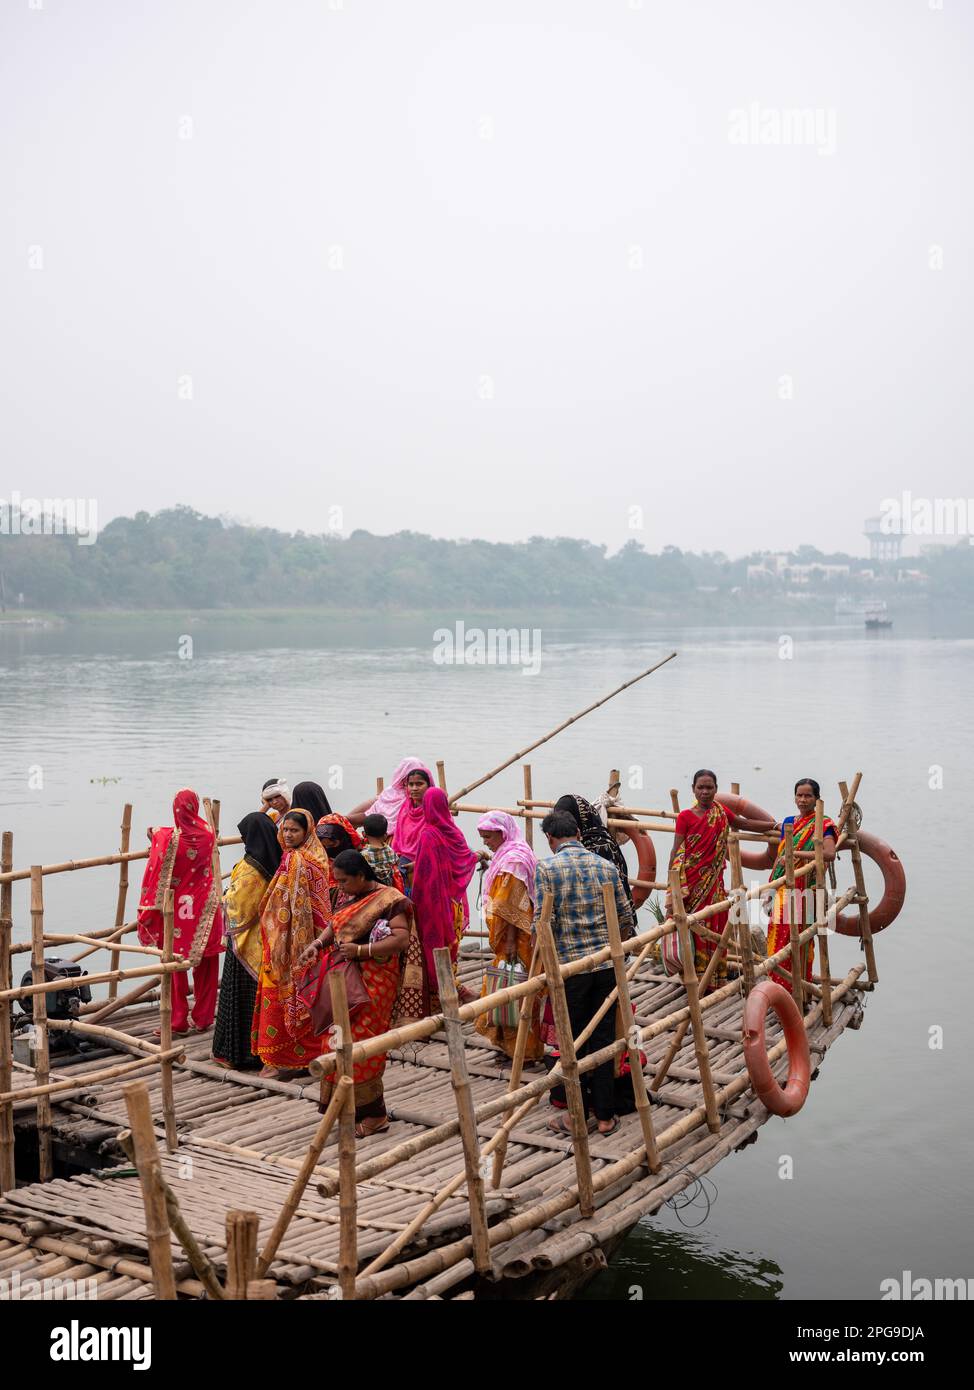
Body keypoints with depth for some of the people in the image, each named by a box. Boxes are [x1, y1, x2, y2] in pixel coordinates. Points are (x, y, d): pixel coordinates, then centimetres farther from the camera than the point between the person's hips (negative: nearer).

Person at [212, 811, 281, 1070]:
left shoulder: (248, 867, -18)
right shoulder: (277, 863, -1)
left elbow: (234, 905, -13)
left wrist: (225, 896, 5)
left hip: (248, 940, -6)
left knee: (241, 993, 5)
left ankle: (236, 1053, 12)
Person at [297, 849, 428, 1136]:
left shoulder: (389, 900, -13)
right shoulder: (351, 898, 11)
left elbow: (402, 939, -21)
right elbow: (334, 925, 18)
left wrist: (360, 950, -25)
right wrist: (317, 943, -2)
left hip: (371, 984, -8)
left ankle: (373, 1114, 7)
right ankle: (349, 1106, 21)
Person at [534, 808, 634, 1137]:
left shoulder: (547, 868, -7)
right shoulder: (607, 866, 5)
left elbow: (543, 921, -12)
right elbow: (626, 917, 7)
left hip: (569, 965, -3)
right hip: (606, 963, 3)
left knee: (572, 1043, 8)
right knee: (603, 1038, 11)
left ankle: (579, 1116, 16)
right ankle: (605, 1116, 16)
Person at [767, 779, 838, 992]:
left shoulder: (823, 825, -5)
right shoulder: (789, 822, 15)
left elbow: (830, 853, -23)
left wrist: (796, 853, -28)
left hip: (804, 892, -6)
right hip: (783, 891, 6)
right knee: (778, 939, 5)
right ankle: (779, 987, 14)